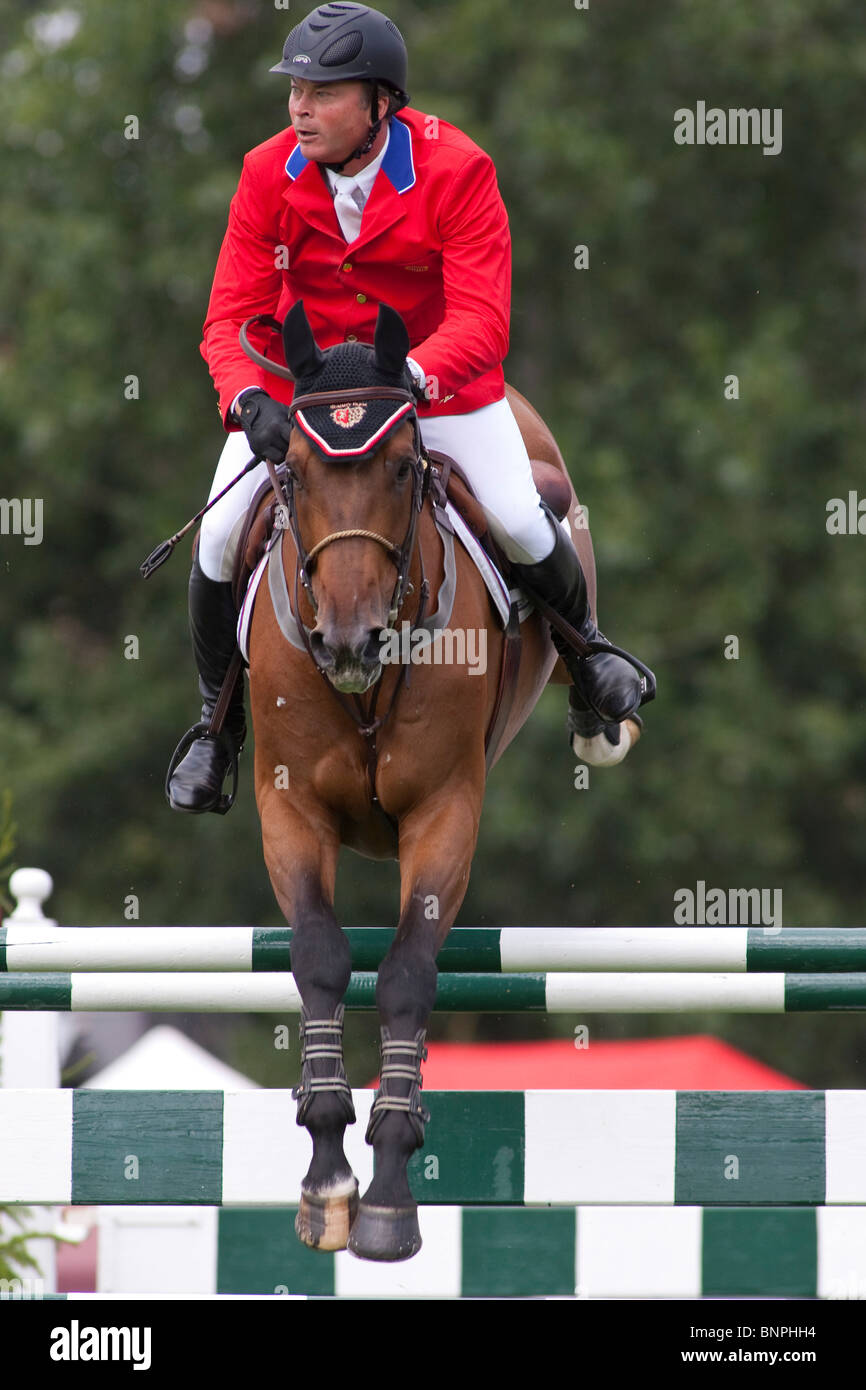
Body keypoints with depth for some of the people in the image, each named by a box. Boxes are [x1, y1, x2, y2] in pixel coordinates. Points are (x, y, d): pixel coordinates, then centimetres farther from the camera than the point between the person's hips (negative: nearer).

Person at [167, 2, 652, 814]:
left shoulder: (456, 173, -22)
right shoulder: (268, 176, -14)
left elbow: (482, 322, -29)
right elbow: (232, 318, -15)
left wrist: (410, 377, -48)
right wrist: (248, 399, -36)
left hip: (437, 379, -2)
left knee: (520, 522, -13)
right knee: (221, 540, -11)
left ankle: (584, 655, 22)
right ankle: (216, 722, 15)